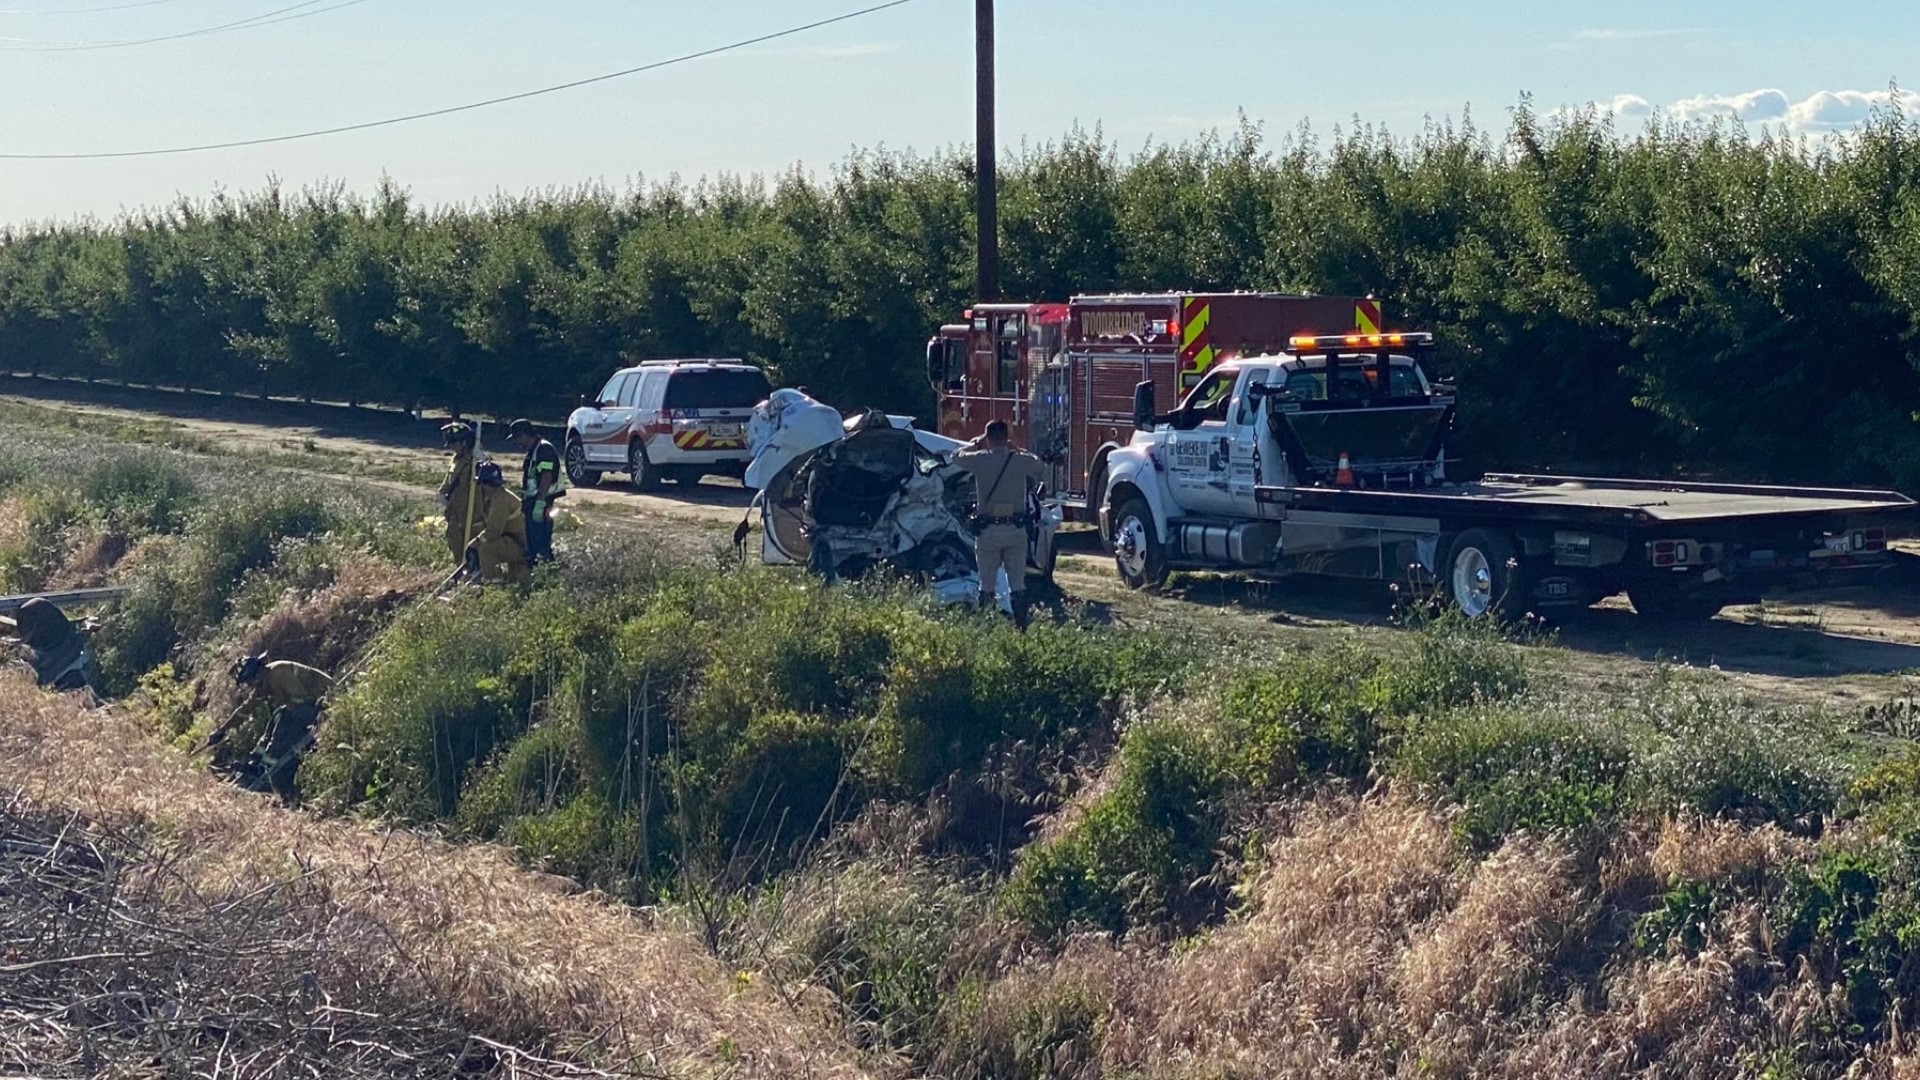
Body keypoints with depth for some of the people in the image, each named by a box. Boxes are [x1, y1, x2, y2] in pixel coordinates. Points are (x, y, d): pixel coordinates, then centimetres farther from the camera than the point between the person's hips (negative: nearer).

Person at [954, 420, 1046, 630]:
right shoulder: (1022, 460, -4)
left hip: (987, 531, -1)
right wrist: (1016, 449, 22)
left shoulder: (980, 460, -7)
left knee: (986, 584, 6)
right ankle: (1021, 627, 2)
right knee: (1018, 584, 5)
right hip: (1016, 529, 1)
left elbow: (956, 457, 14)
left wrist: (976, 443, 24)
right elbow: (1038, 465, 21)